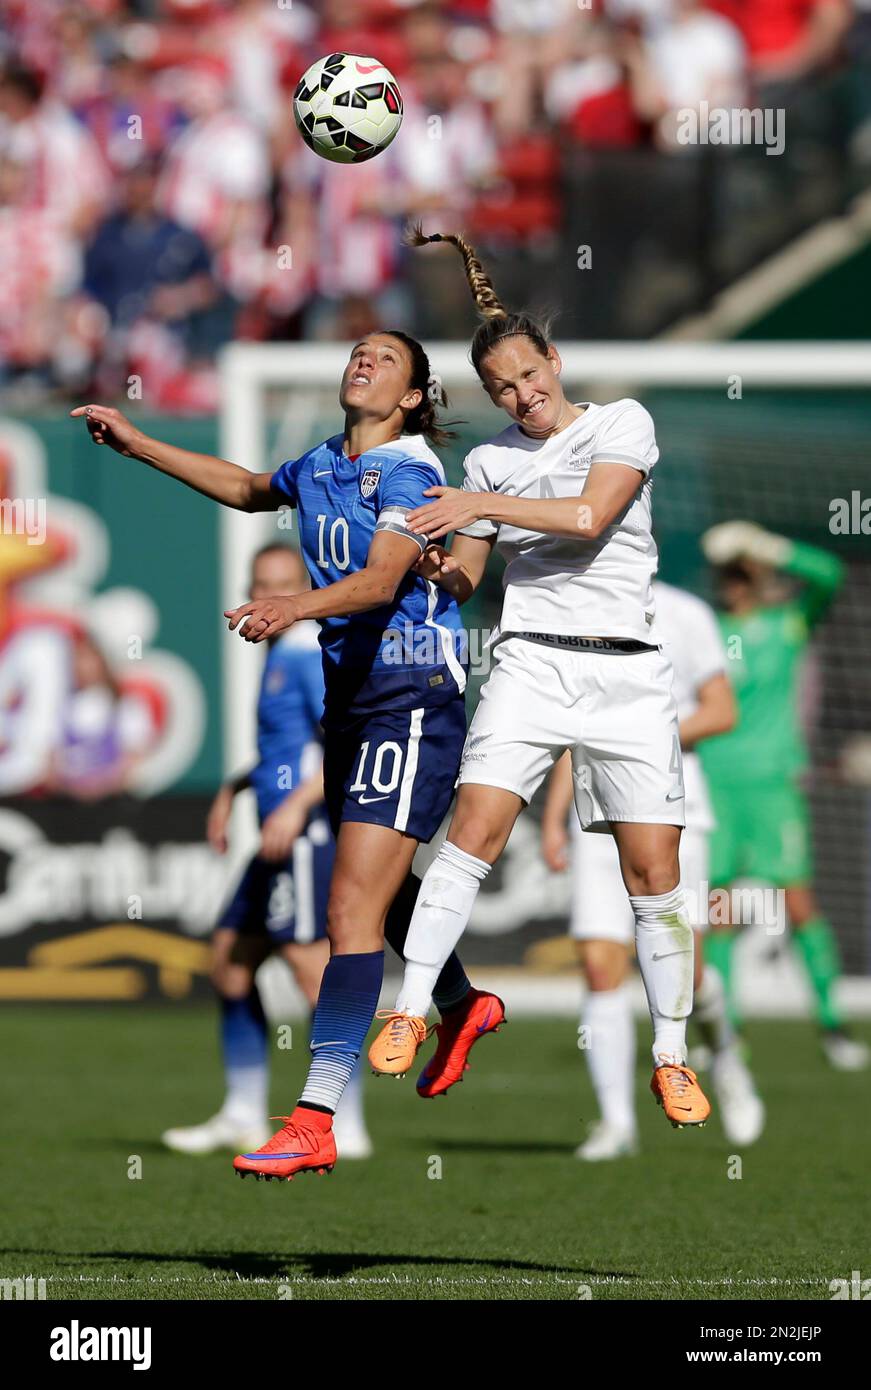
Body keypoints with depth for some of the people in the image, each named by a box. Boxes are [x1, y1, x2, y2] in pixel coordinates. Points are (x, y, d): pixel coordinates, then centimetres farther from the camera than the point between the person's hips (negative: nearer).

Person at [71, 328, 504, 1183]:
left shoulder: (409, 471, -12)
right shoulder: (320, 467, 11)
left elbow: (381, 580, -28)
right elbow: (248, 489, 33)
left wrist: (294, 608, -45)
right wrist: (136, 443, 32)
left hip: (411, 699, -9)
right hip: (348, 695, 9)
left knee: (352, 910, -15)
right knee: (379, 887, 26)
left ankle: (315, 1120, -20)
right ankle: (462, 1005, 52)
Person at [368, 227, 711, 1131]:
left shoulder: (622, 423, 2)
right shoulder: (490, 460, 13)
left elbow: (588, 516, -13)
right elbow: (464, 576, 16)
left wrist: (482, 506, -13)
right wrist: (439, 564, -6)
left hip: (627, 673, -2)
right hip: (531, 661, 2)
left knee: (654, 873, -3)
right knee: (476, 830, -15)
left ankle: (671, 1056, 8)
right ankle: (410, 1011, -9)